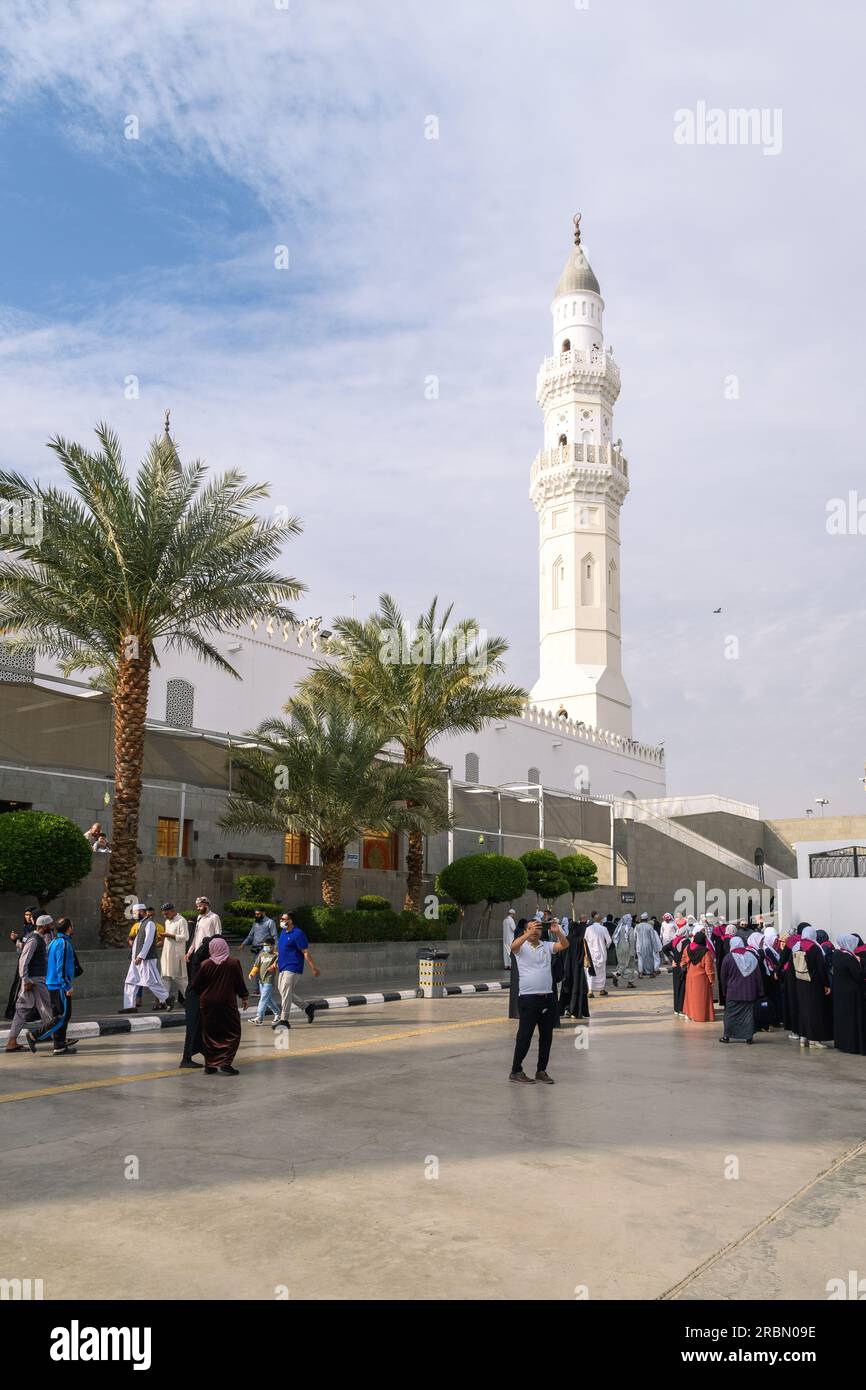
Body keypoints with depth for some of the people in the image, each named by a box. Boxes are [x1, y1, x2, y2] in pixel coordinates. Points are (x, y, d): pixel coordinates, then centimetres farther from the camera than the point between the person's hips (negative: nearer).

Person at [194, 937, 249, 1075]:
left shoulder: (205, 964, -7)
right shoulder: (233, 963, -9)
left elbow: (197, 985, 1)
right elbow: (240, 983, -3)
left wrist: (202, 996, 21)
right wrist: (244, 997, 11)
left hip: (208, 1003, 2)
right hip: (227, 1003, -2)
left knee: (209, 1034, 13)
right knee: (232, 1033, 7)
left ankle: (210, 1065, 14)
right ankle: (225, 1063, -6)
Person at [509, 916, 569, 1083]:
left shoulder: (547, 946, 11)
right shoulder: (522, 947, 1)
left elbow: (564, 945, -4)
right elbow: (513, 946, -22)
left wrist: (557, 932, -21)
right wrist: (529, 933, -33)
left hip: (548, 996, 4)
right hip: (528, 997, -4)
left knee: (547, 1036, 9)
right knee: (524, 1035, -1)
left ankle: (541, 1071, 20)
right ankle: (516, 1071, 9)